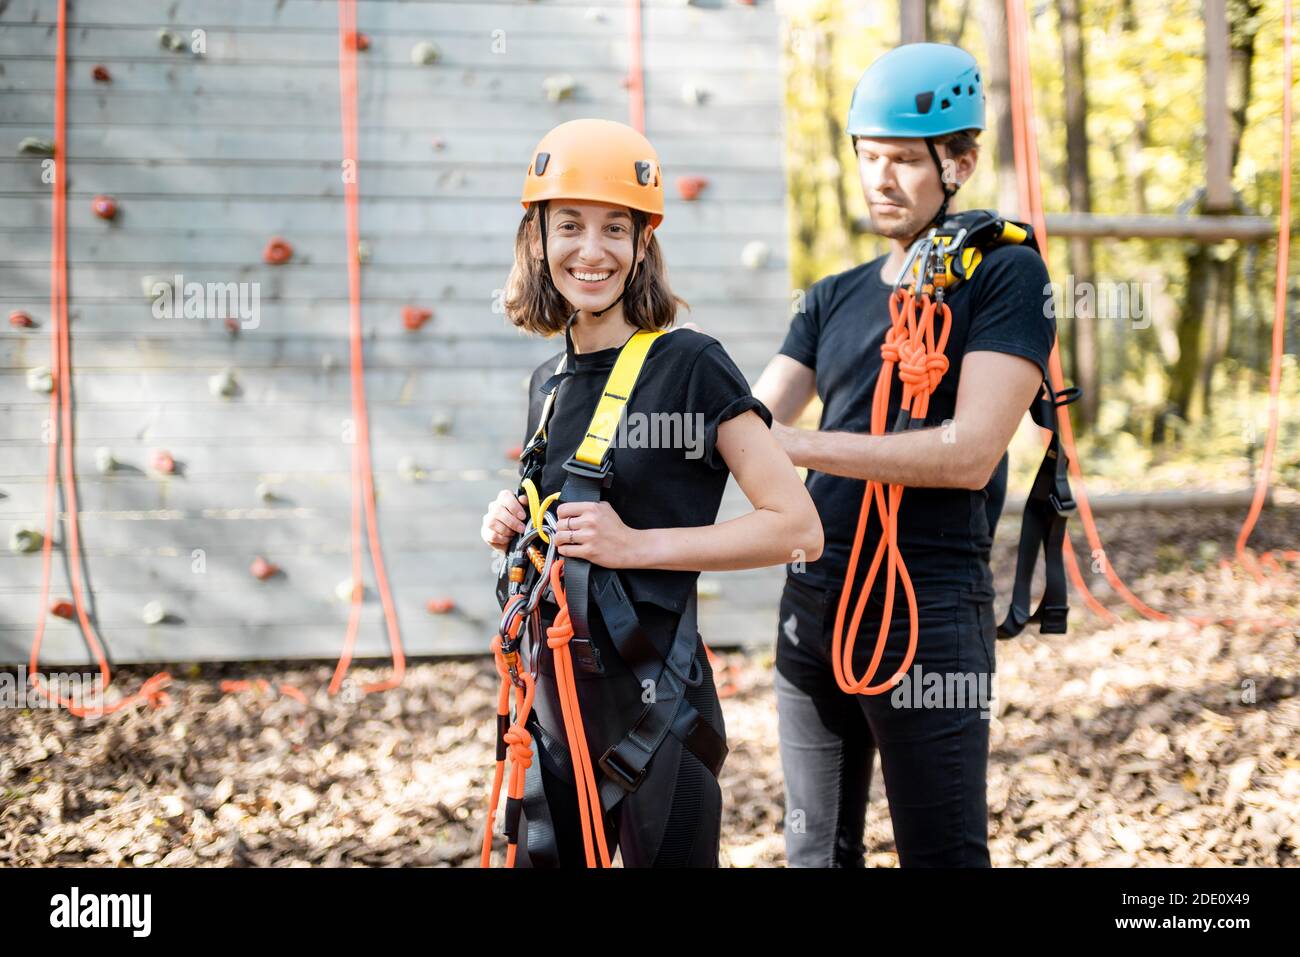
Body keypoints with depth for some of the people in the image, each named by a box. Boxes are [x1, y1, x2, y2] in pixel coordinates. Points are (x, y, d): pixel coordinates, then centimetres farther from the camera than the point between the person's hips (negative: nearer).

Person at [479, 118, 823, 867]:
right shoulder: (549, 384, 10)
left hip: (653, 700, -7)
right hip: (556, 695, 7)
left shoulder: (691, 365, -11)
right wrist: (513, 526, 2)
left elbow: (797, 526, -16)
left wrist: (638, 544, -19)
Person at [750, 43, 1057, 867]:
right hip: (813, 600, 7)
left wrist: (800, 445, -17)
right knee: (817, 851, 15)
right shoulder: (835, 298, 15)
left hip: (930, 609, -7)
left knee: (943, 855, -1)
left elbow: (969, 453, -16)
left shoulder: (1007, 276, -5)